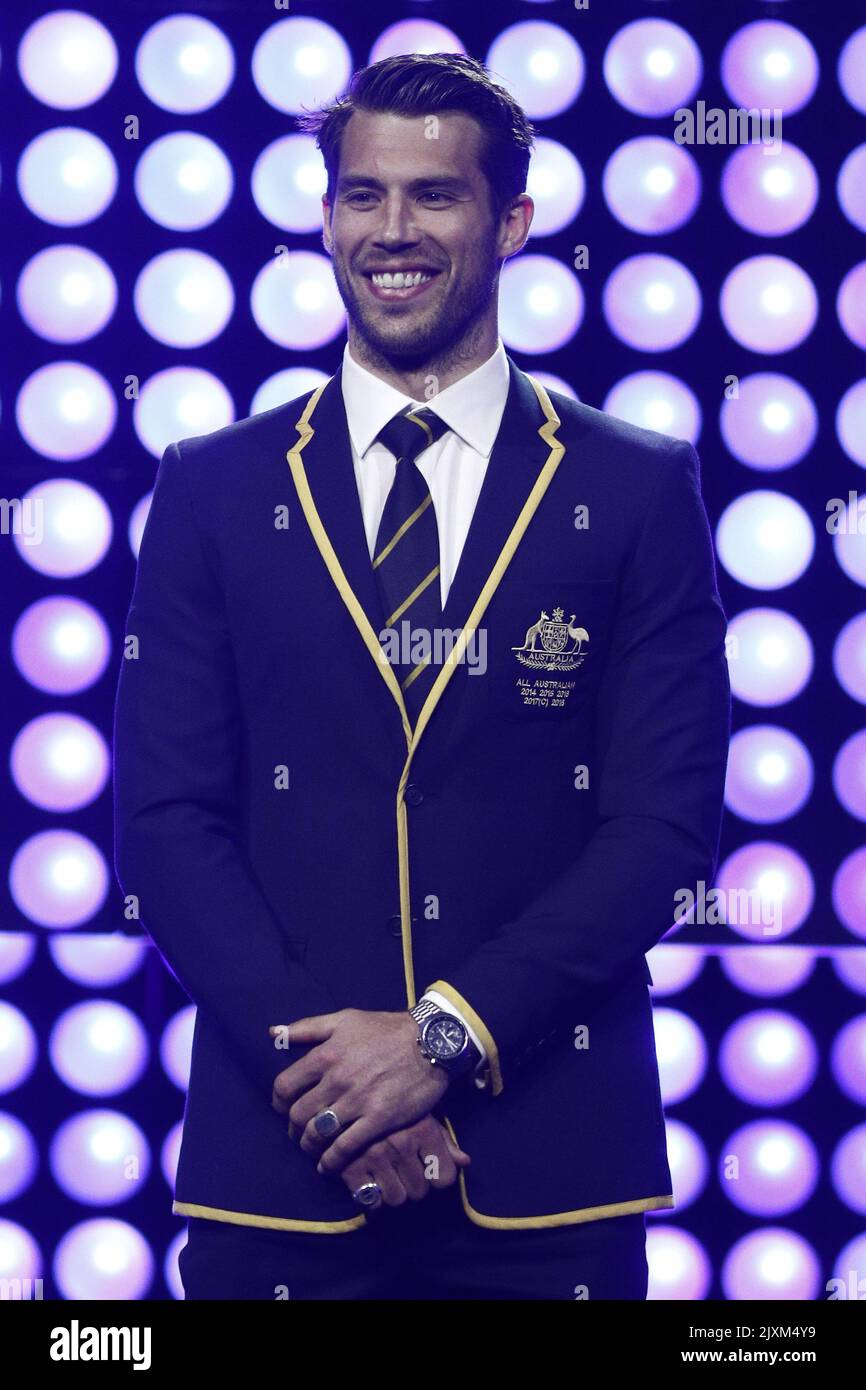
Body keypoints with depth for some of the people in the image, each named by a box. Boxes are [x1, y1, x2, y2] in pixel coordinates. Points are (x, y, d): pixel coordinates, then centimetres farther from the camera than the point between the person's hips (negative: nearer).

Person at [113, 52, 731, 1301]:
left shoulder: (640, 492, 4)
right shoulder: (214, 491, 7)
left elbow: (667, 822, -3)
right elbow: (164, 820, 1)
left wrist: (448, 1034, -12)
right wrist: (316, 1063, -12)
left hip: (546, 1166, 0)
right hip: (281, 1159, 1)